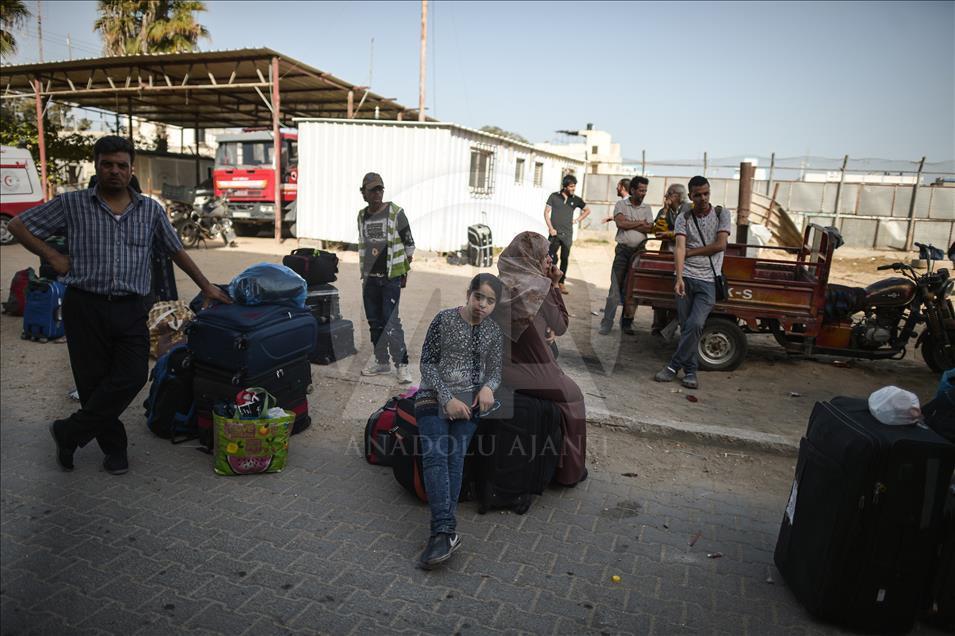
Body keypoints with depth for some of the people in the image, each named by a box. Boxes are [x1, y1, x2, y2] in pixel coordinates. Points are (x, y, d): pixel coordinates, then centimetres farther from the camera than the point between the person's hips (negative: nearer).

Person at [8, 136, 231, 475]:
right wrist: (53, 257, 0)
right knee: (93, 381, 4)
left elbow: (176, 251, 17)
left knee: (132, 377, -11)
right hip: (85, 308, -1)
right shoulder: (72, 204, 4)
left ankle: (69, 433, 8)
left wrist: (206, 286, 19)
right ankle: (114, 447, 21)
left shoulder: (151, 210, 8)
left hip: (131, 310, 1)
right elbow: (18, 225, 11)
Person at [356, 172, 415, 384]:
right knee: (374, 322, 10)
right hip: (370, 277, 5)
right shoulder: (362, 216, 9)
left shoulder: (395, 212, -5)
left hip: (391, 277, -5)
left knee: (391, 322, -9)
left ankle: (402, 364, 0)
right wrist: (363, 273, 17)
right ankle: (381, 361, 23)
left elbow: (409, 243, -2)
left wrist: (405, 271, -3)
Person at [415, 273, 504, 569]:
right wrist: (447, 398, -14)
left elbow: (495, 370, 13)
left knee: (455, 454, -23)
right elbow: (427, 362, -3)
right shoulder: (445, 319, -2)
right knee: (435, 455, -24)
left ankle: (442, 529, -30)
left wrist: (488, 387, -11)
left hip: (470, 398, 2)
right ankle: (446, 530, -33)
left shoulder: (493, 331, 8)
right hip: (435, 395, -1)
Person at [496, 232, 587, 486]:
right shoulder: (539, 286, -17)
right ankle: (569, 469, 27)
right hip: (526, 374, -7)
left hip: (497, 366, 7)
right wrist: (554, 285, -3)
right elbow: (561, 327, -3)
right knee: (571, 394, 19)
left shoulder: (503, 282, 2)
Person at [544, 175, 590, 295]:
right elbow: (546, 212, 1)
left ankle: (561, 283, 14)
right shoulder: (554, 196, 0)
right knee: (552, 257, -12)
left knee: (565, 259, 5)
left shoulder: (576, 199, 6)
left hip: (567, 234, 3)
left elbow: (587, 210, 21)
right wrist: (551, 228, -8)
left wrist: (577, 220, 8)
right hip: (555, 233, -3)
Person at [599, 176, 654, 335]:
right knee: (615, 286, -5)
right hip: (623, 250, -3)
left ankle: (627, 322, 14)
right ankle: (607, 323, -2)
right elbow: (621, 223, -12)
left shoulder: (647, 208, 11)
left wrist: (628, 224, -8)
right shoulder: (621, 204, 4)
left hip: (639, 251, 3)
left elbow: (649, 228, -3)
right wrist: (640, 222, -3)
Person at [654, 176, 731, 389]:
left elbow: (720, 245, -6)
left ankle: (673, 366, -3)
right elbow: (679, 248, -9)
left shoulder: (721, 214, 5)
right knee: (686, 327, 2)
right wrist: (679, 278, -21)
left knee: (695, 324, -15)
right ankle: (690, 371, 14)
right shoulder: (684, 217, 5)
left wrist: (691, 252, -3)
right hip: (686, 277, 1)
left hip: (708, 281, -1)